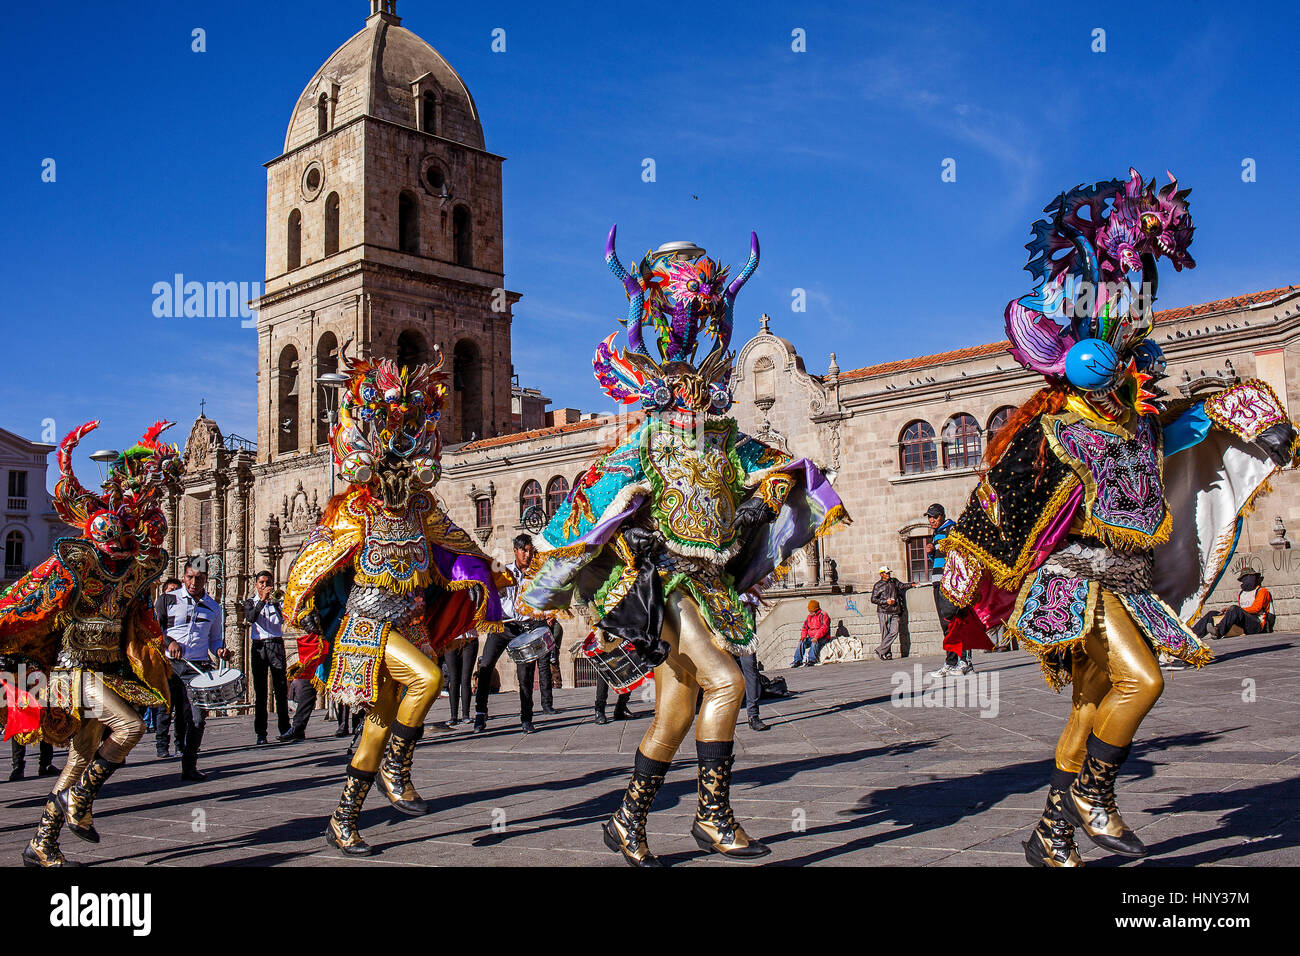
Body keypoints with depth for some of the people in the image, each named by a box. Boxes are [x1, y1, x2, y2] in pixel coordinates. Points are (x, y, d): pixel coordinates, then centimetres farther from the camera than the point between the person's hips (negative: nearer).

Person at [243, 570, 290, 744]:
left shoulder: (278, 601, 13)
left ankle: (284, 729, -10)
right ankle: (261, 732, 1)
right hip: (258, 646, 0)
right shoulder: (250, 602, 13)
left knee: (281, 688, -8)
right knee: (260, 690, -1)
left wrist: (278, 601, -16)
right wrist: (262, 600, -19)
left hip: (276, 644, 0)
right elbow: (250, 617, -9)